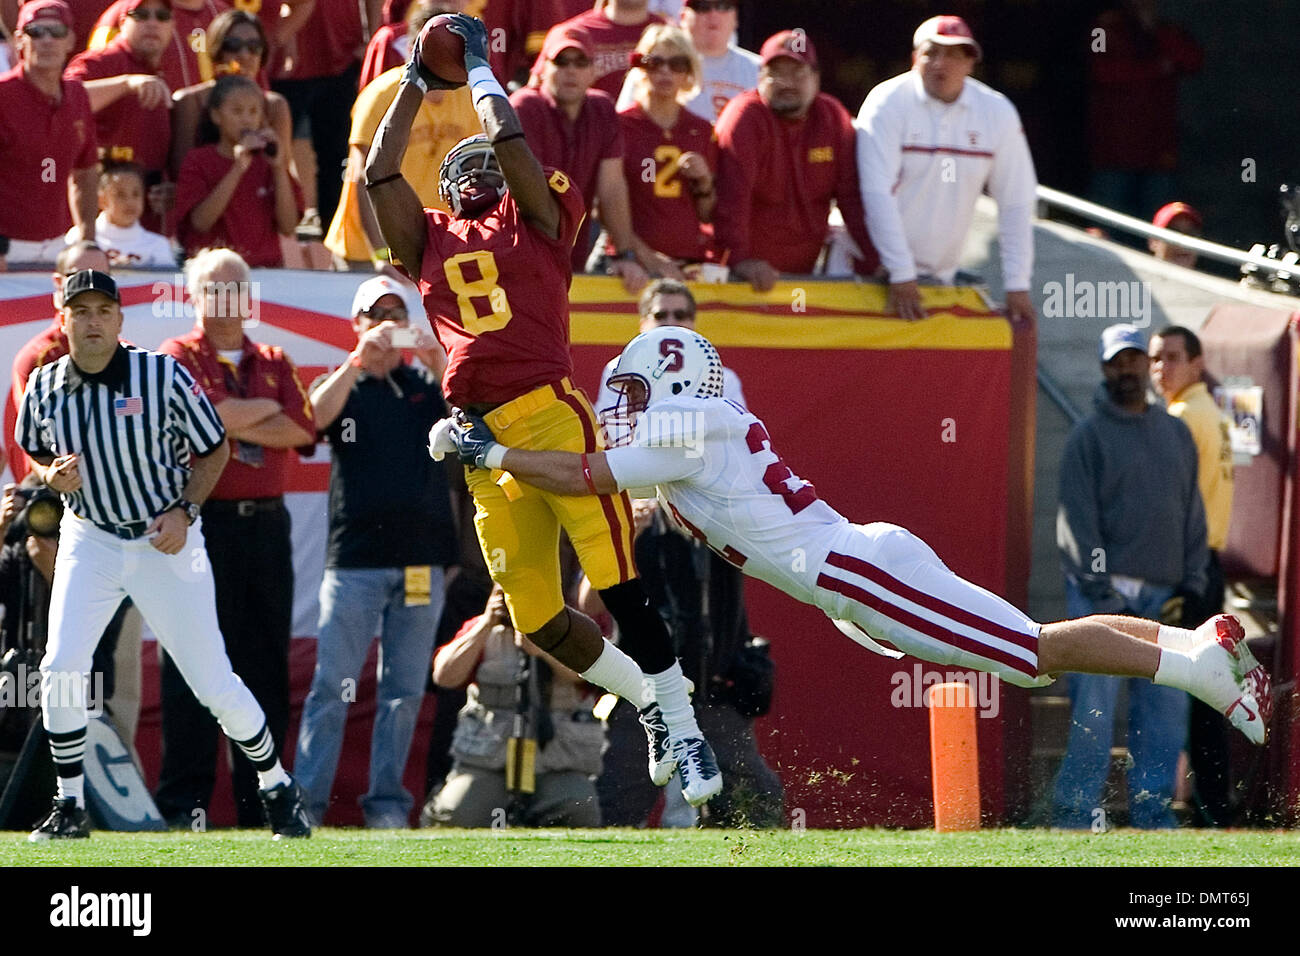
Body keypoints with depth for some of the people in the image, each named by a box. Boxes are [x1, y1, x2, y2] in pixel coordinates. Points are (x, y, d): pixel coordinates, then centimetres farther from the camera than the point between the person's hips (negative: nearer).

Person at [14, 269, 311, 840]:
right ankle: (69, 808, 1)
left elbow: (215, 449, -2)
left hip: (166, 542, -2)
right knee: (60, 669, -14)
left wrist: (185, 511, -15)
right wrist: (52, 476, -11)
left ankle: (277, 787, 20)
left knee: (213, 682, -1)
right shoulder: (43, 387, -4)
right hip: (89, 540, 2)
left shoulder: (165, 376, -13)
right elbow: (37, 456, 13)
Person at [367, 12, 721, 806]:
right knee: (538, 619, 5)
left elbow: (510, 141, 1)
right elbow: (381, 171, 15)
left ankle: (683, 730, -4)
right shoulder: (430, 240, 20)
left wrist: (479, 68, 14)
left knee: (620, 588, -12)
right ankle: (644, 697, 27)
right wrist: (417, 84, 20)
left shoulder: (536, 221, 10)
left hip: (554, 418, -4)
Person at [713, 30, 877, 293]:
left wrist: (870, 262, -2)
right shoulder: (745, 117, -10)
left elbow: (851, 195, 6)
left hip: (807, 269, 4)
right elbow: (732, 195, -21)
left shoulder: (833, 118, 6)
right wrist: (739, 260, -32)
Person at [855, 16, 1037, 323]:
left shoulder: (997, 112, 0)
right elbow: (878, 193, -17)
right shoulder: (887, 104, -10)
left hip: (941, 275, 3)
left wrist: (1017, 286, -4)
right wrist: (902, 275, -23)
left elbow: (1016, 204, 2)